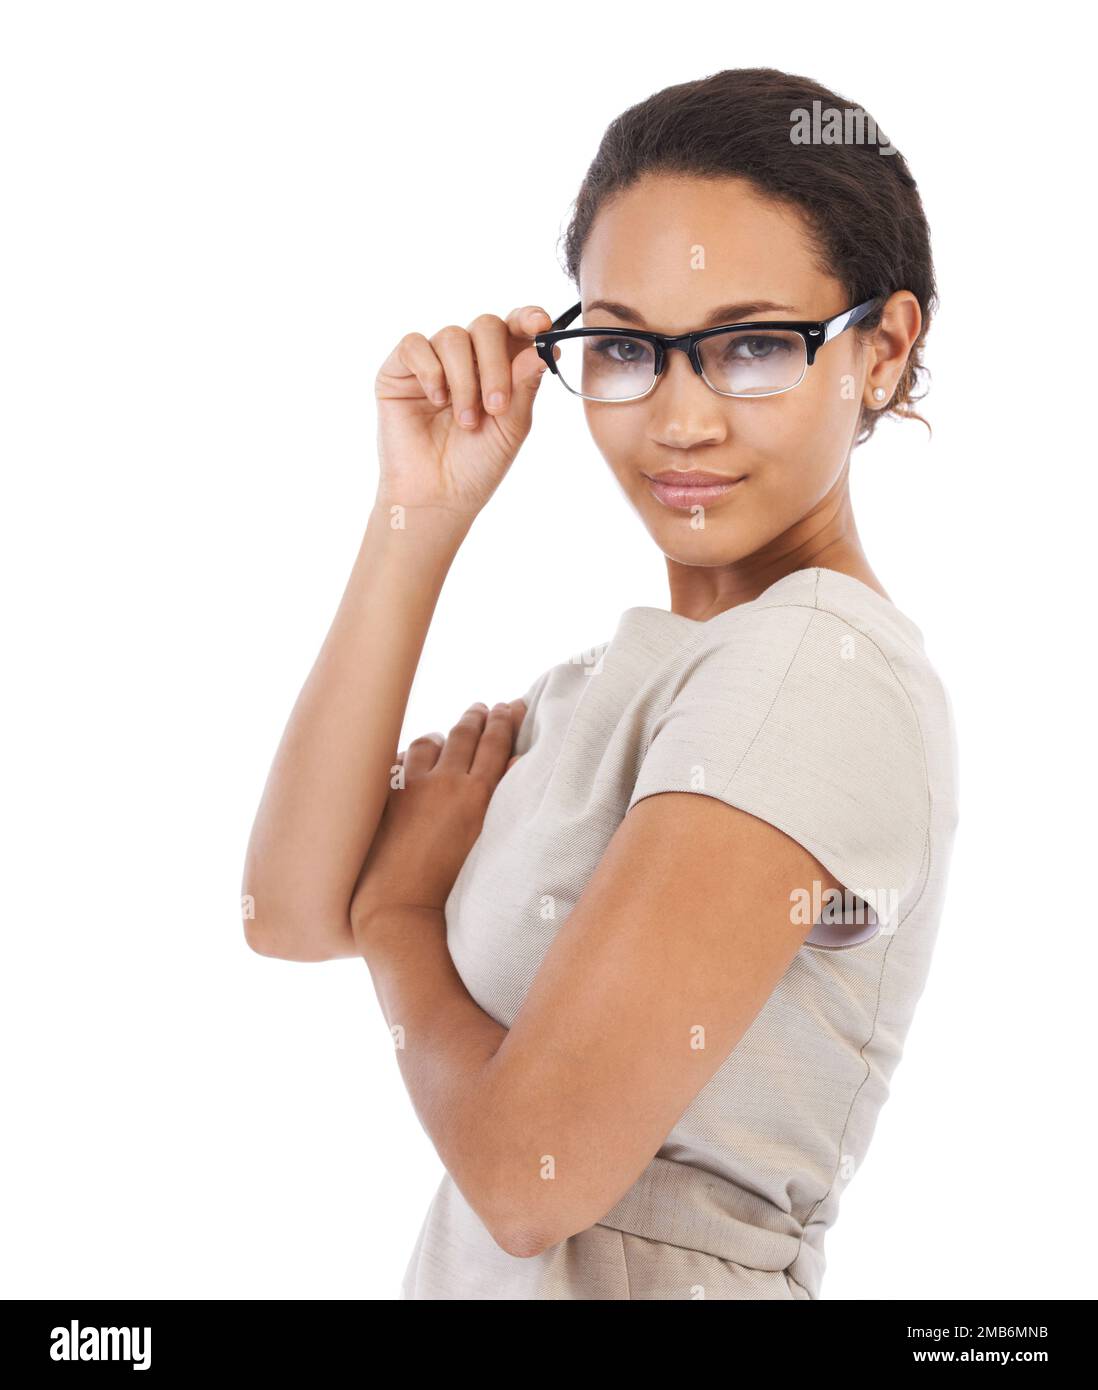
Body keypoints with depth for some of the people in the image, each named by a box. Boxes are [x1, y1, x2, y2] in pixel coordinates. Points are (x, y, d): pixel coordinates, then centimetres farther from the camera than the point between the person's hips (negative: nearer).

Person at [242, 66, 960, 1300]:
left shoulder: (819, 666, -23)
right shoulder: (623, 679, 3)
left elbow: (532, 1171, -25)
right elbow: (291, 910, -6)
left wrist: (396, 907, -6)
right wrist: (419, 516, -9)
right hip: (476, 1271, 7)